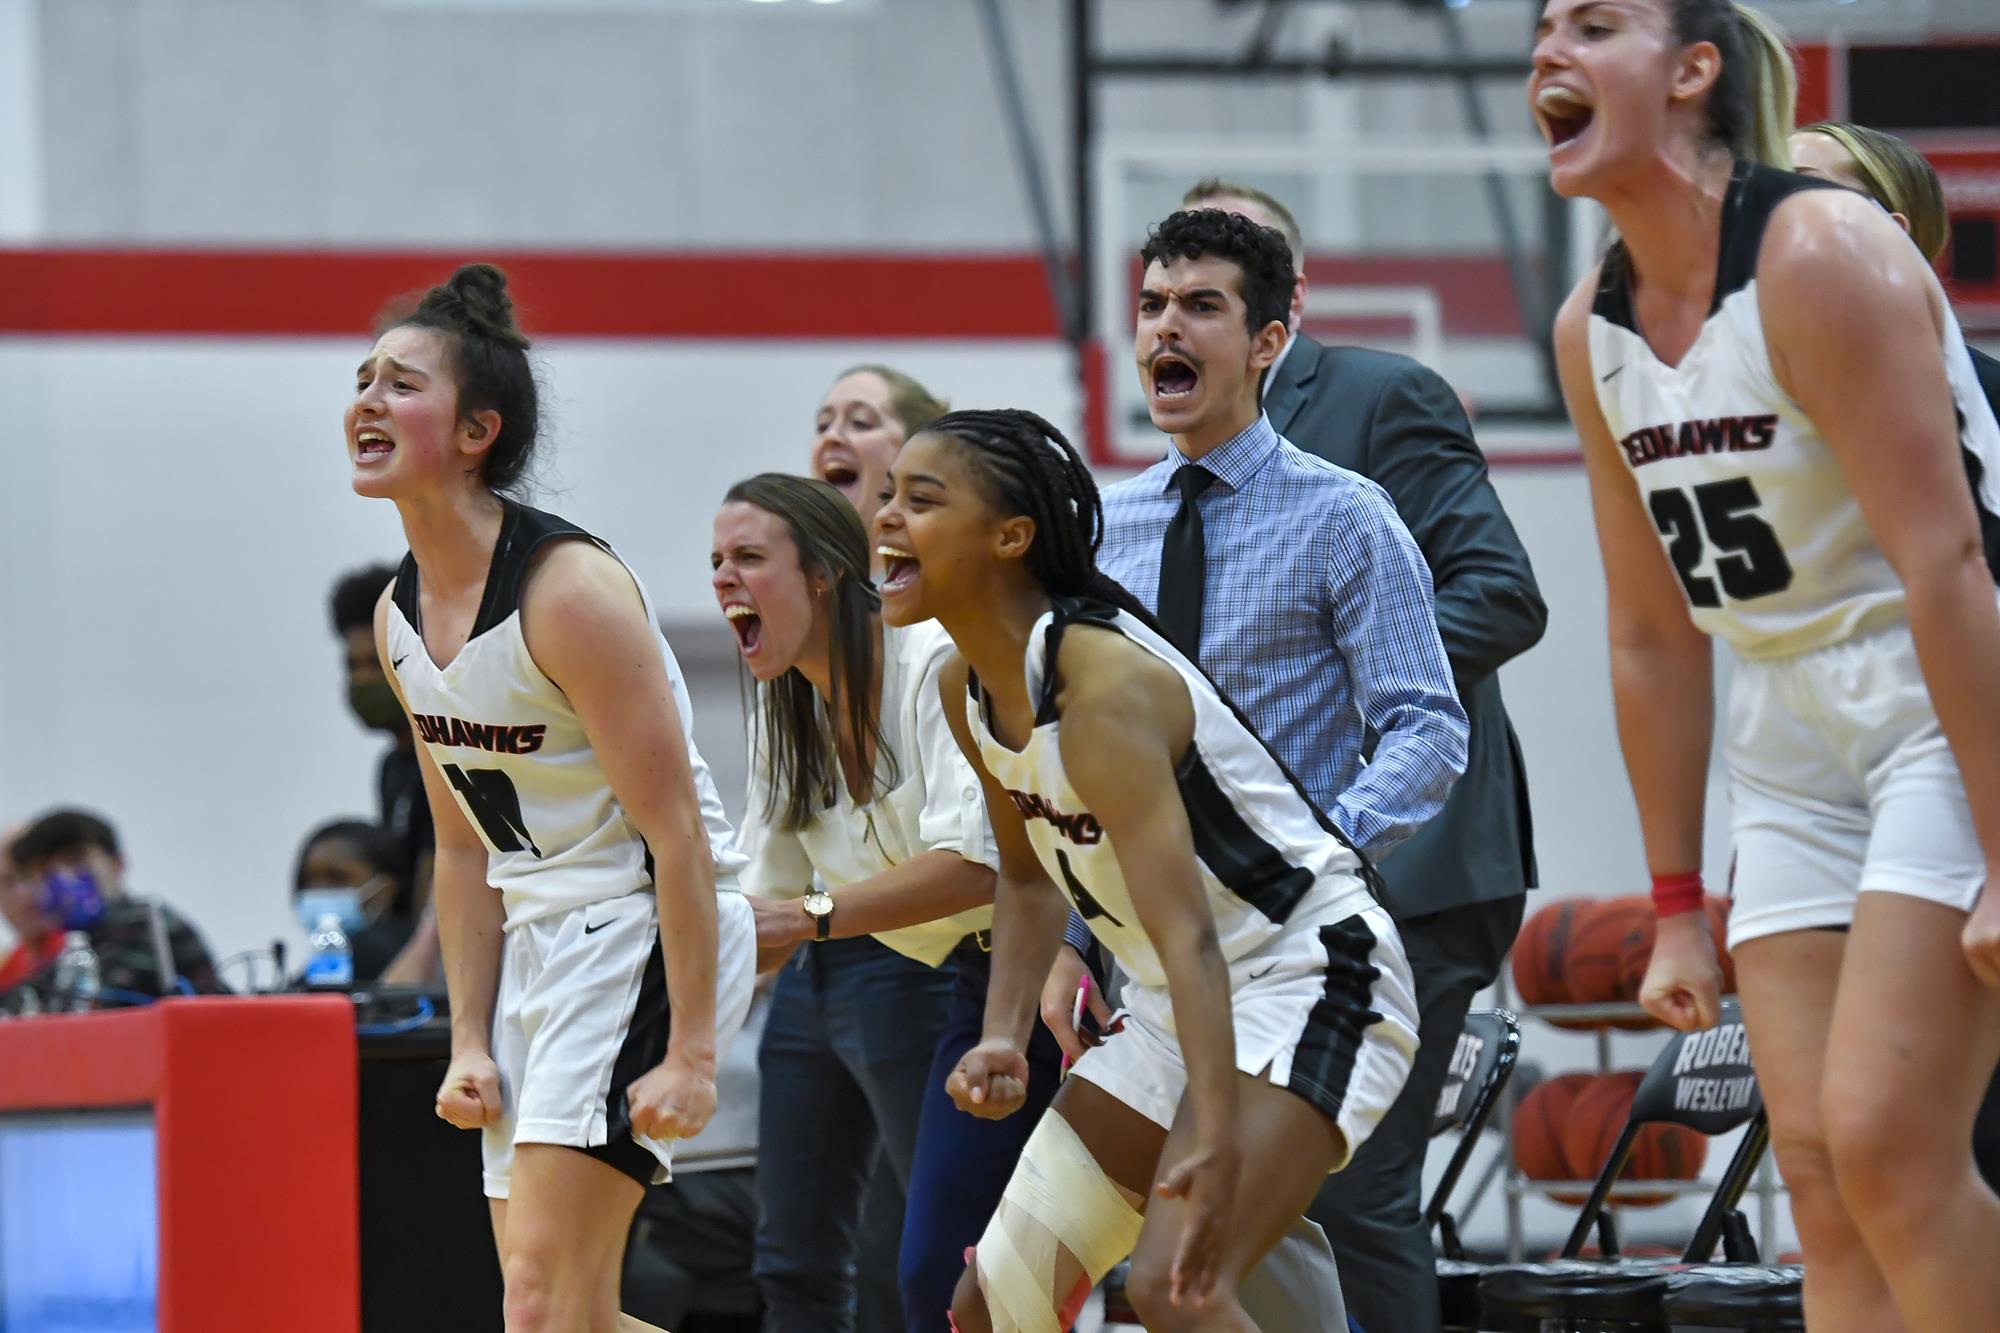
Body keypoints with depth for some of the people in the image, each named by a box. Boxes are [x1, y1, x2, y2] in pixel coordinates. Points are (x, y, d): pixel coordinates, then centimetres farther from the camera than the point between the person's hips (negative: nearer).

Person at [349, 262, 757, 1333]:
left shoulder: (569, 589, -19)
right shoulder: (400, 617, 6)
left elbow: (676, 832, -19)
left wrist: (691, 1052, -22)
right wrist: (470, 1042, 7)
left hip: (647, 934, -9)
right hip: (536, 945, 9)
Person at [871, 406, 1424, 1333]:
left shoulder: (1106, 685, -27)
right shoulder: (968, 691, 0)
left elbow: (1185, 933, -36)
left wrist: (1216, 1141, -46)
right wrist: (1004, 1039, -1)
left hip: (1310, 983, -10)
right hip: (1174, 1008, 10)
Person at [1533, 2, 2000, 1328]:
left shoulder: (1820, 255, -17)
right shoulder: (1594, 329, 6)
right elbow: (1654, 632, 13)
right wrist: (1678, 907, 12)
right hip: (1794, 744, 7)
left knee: (1887, 1142, -18)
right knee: (1820, 1171, -1)